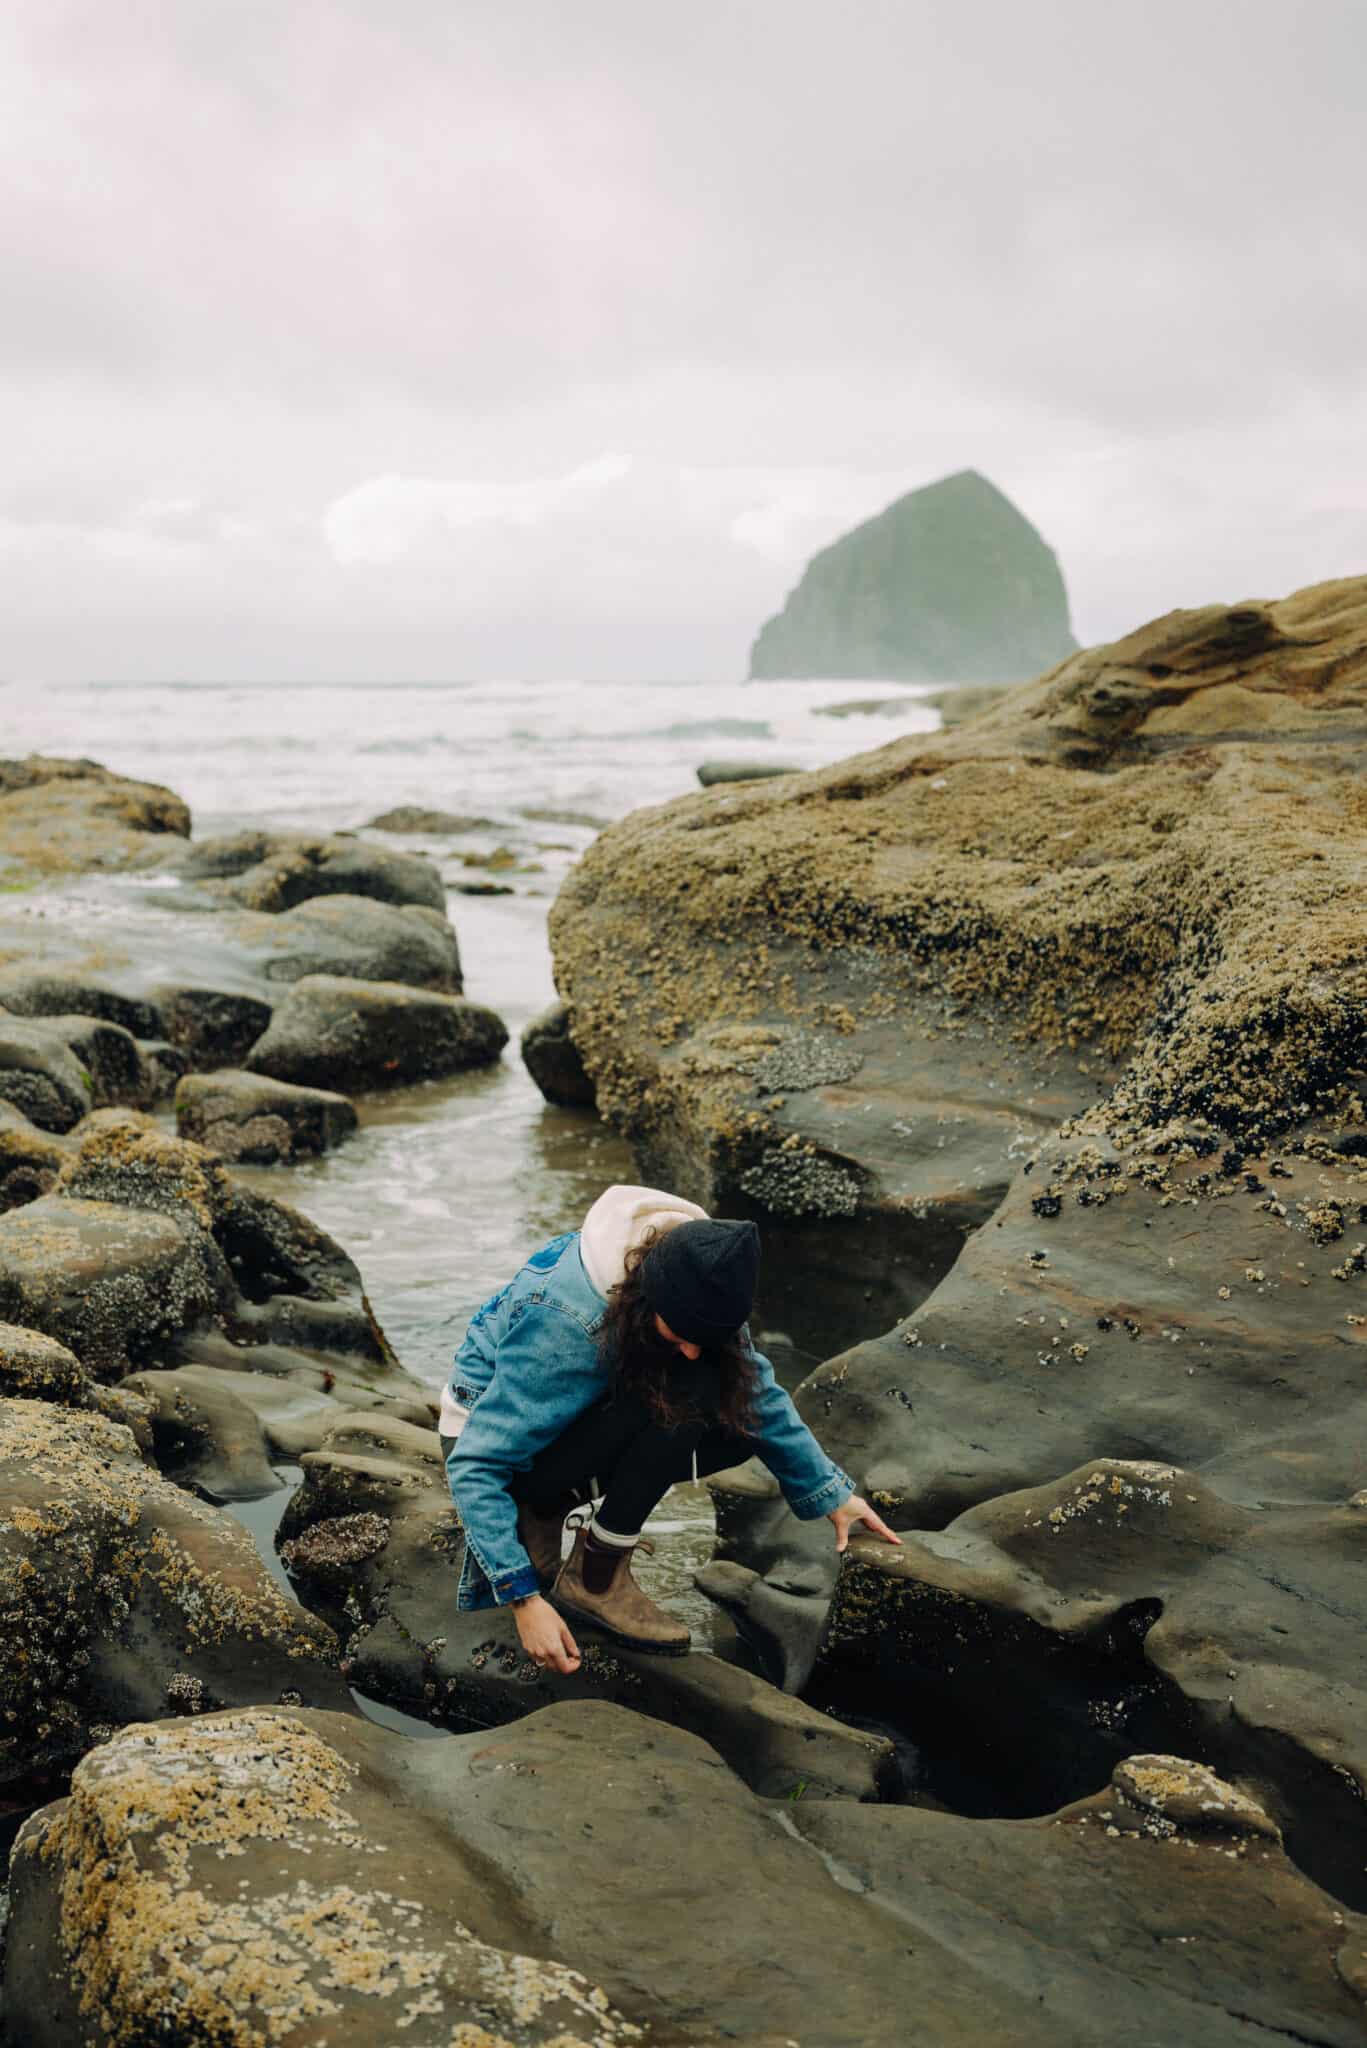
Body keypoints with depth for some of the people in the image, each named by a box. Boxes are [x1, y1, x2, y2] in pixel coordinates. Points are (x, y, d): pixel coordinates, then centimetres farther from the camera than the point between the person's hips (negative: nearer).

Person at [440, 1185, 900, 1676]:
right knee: (683, 1393, -30)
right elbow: (473, 1466, -34)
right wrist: (524, 1599, -38)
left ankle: (547, 1512, 1)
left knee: (742, 1423, -13)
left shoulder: (695, 1277, -16)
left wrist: (831, 1492, 4)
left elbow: (754, 1389, 1)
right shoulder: (563, 1325, -36)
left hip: (575, 1421, 7)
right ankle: (594, 1581, -17)